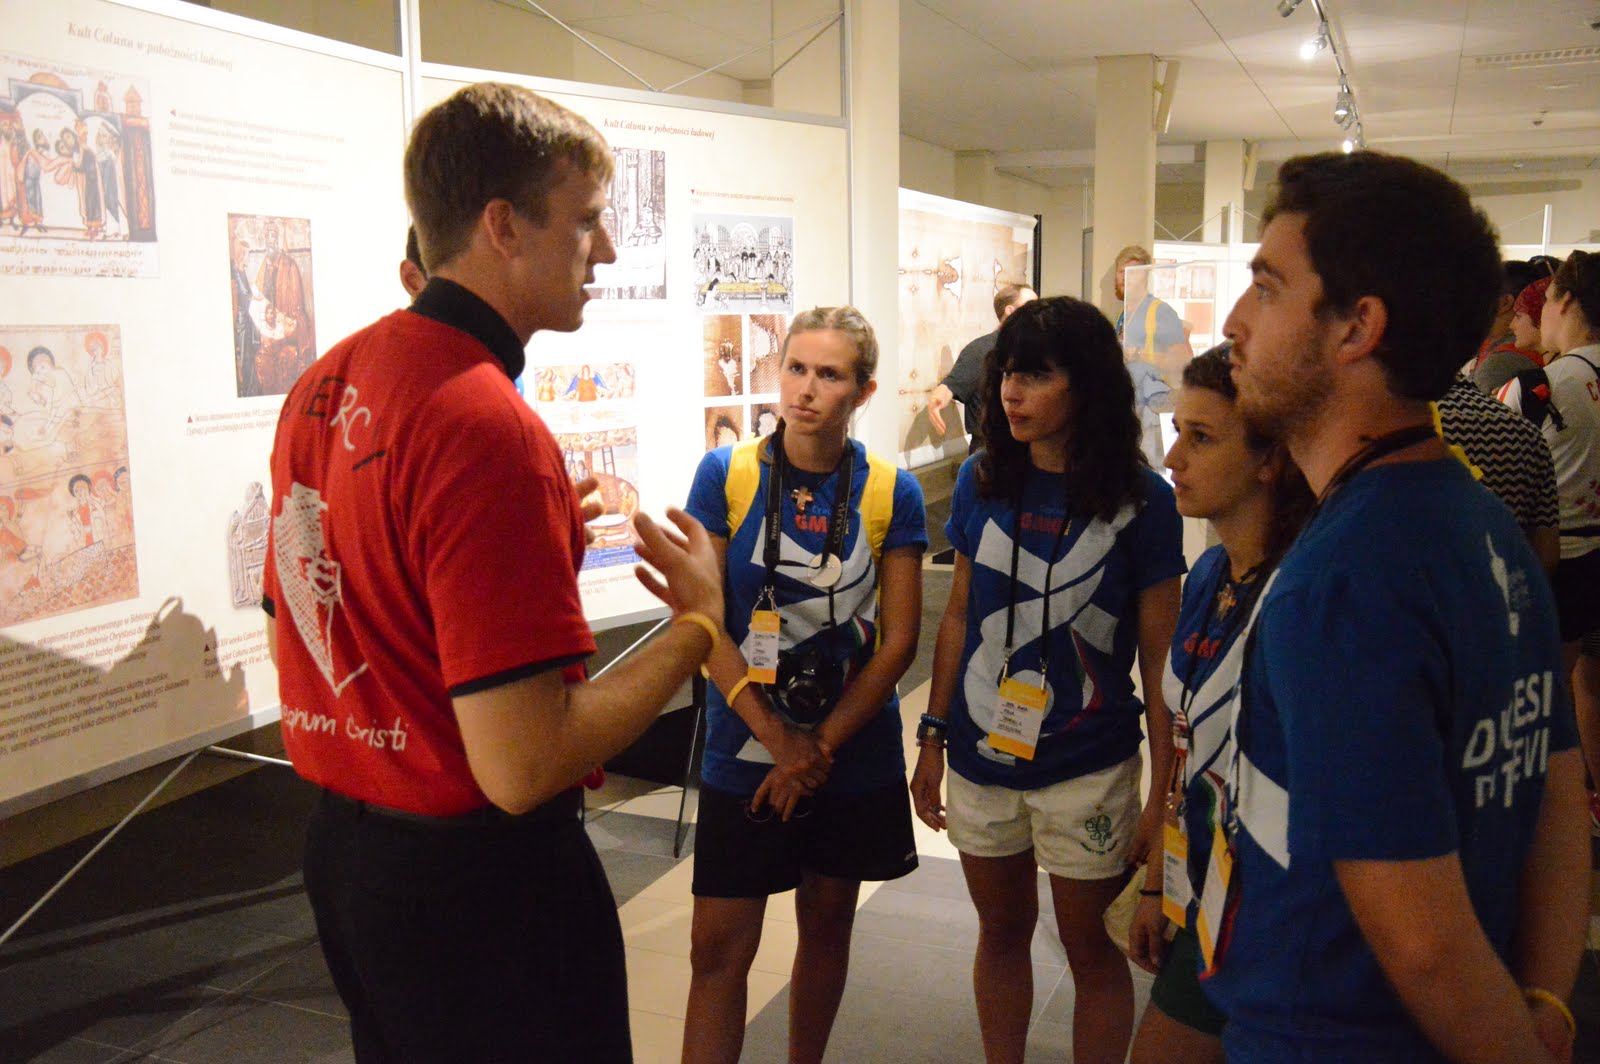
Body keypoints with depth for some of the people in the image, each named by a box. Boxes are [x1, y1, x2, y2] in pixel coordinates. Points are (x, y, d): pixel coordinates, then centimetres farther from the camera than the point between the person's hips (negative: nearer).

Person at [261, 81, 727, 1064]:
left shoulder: (324, 383, 2)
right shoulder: (491, 429, -26)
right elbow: (522, 767, -28)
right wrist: (697, 623, -14)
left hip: (343, 843, 9)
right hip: (477, 873, -8)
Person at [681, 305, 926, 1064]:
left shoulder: (891, 491, -5)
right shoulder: (724, 474, -6)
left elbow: (899, 639, -4)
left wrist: (821, 746, -10)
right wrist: (779, 739, -13)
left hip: (854, 753, 1)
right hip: (743, 751, -1)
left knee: (827, 922, 17)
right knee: (719, 947, 0)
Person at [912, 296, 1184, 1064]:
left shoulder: (1140, 500, -11)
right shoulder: (982, 480, -1)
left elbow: (1159, 655, -8)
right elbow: (959, 614, 6)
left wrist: (1164, 793, -8)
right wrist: (932, 737, 7)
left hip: (1087, 769, -3)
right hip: (981, 755, 4)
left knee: (1091, 948, 12)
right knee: (1001, 932, 19)